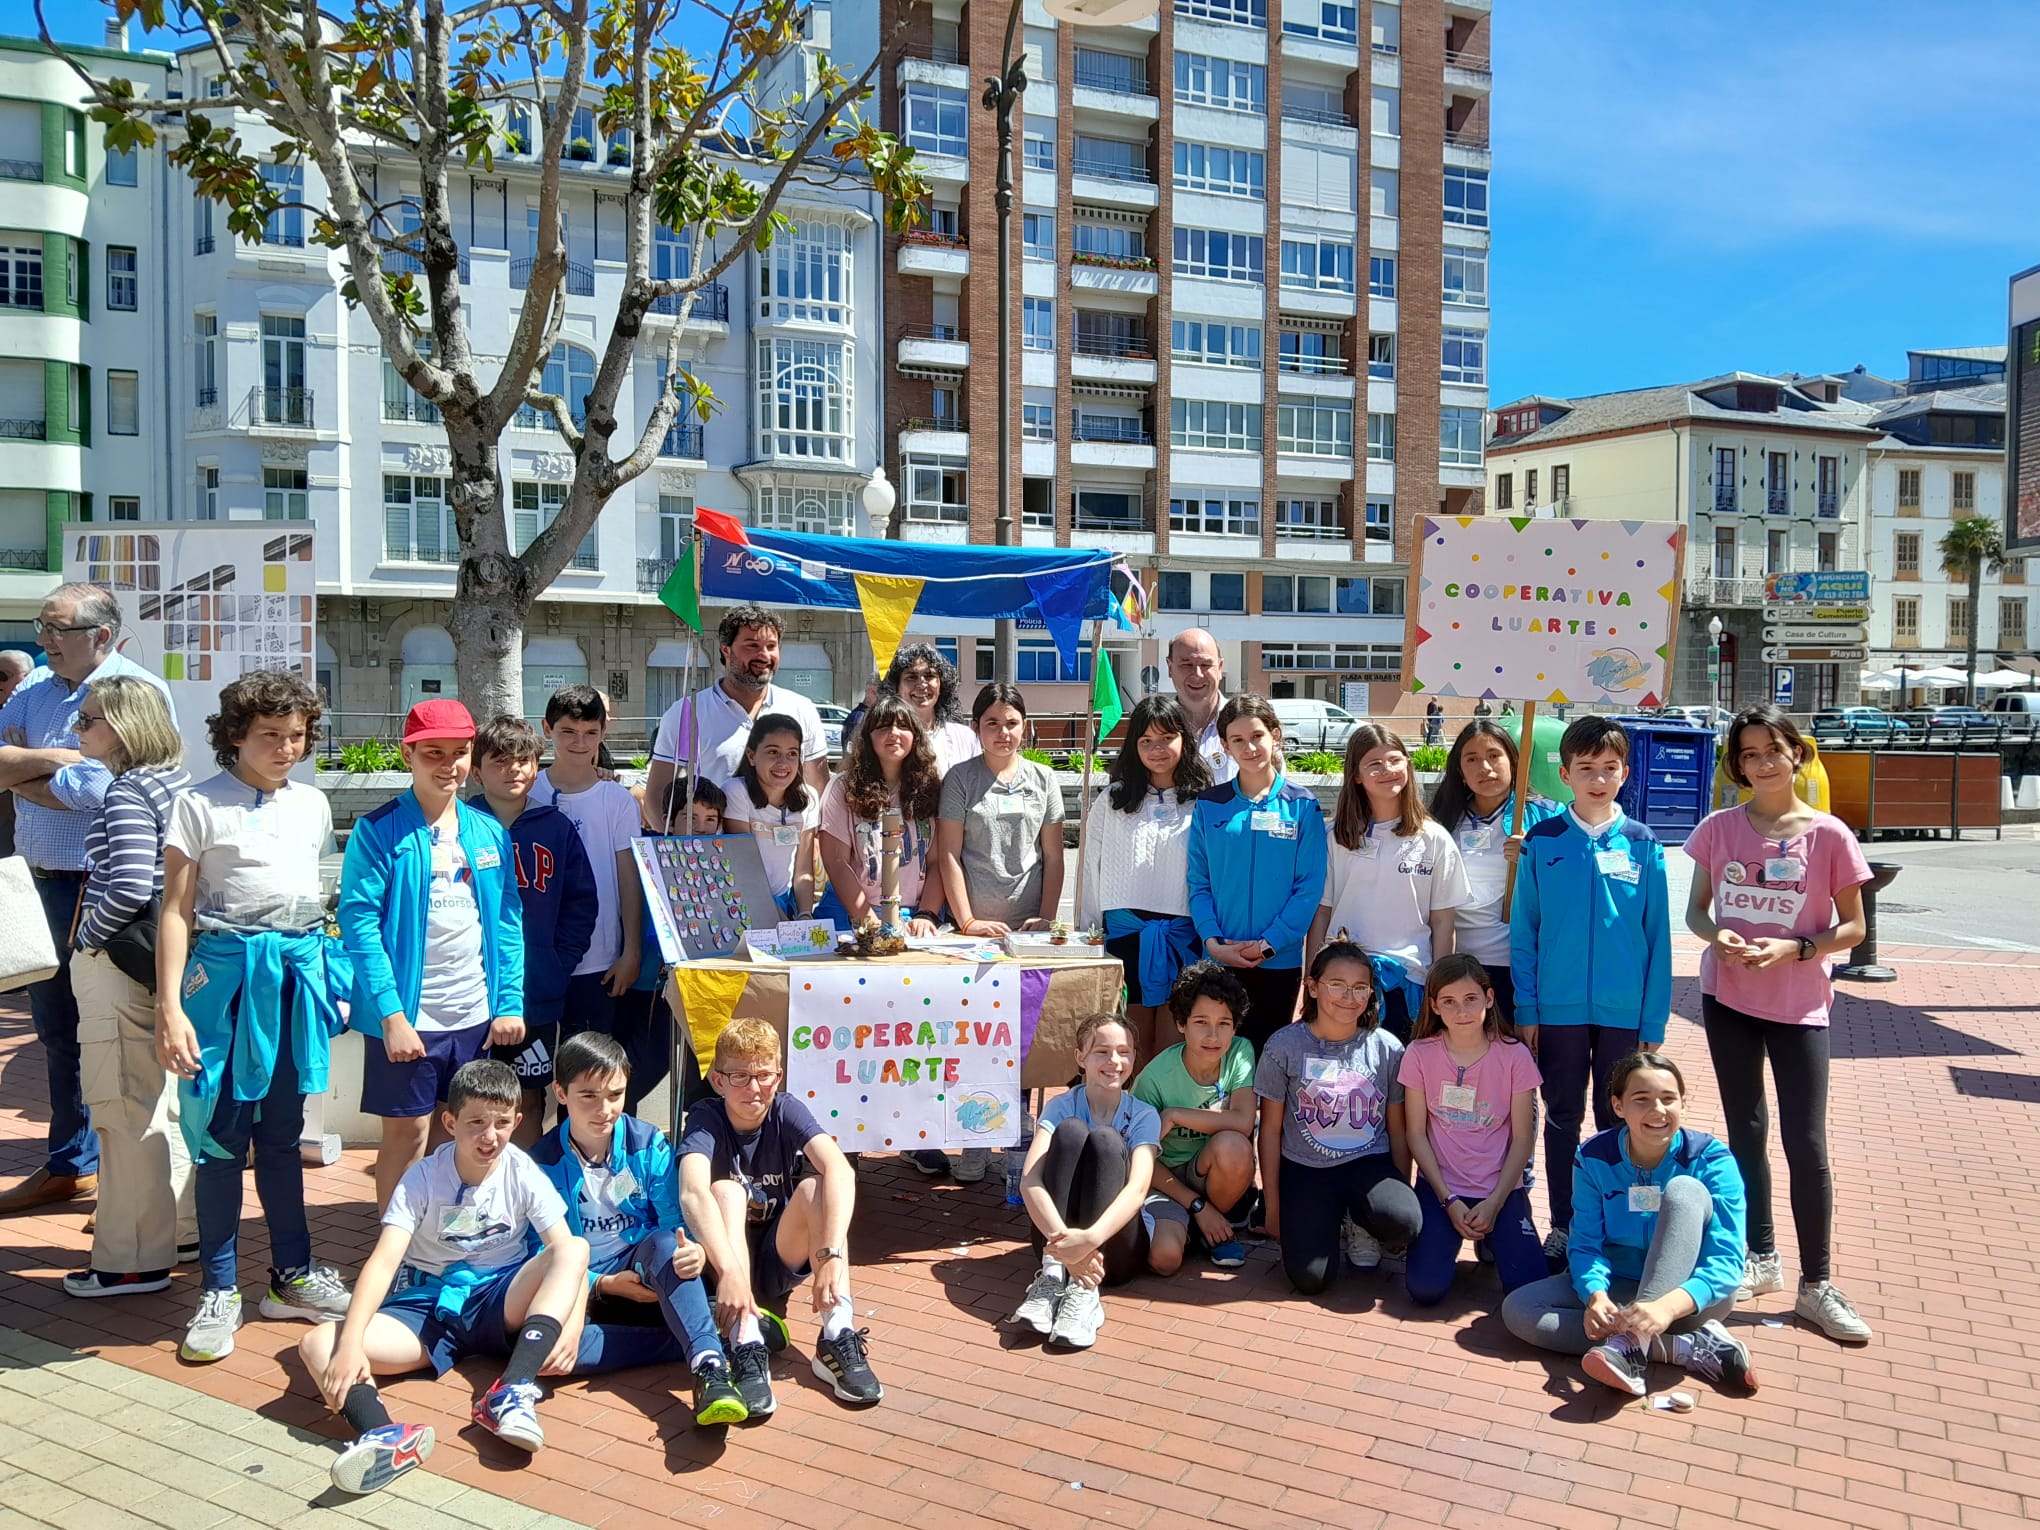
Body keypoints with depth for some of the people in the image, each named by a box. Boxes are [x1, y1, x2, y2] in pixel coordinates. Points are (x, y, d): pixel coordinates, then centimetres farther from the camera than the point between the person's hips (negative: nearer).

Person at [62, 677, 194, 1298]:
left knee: (125, 1110, 0)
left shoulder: (128, 792, -16)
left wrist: (87, 937, -11)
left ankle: (133, 1260, 10)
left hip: (117, 964, -9)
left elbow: (130, 887, -25)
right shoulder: (174, 782, 10)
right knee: (161, 1100, 18)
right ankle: (182, 1228, 29)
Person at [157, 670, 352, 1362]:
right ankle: (220, 1291, 14)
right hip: (226, 971, -4)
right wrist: (170, 1008, -13)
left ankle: (292, 1274, 24)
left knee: (283, 1132, 13)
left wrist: (330, 976, 14)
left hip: (300, 970, 4)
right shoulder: (200, 805, -4)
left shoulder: (312, 804, 10)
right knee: (222, 1135, 2)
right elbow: (176, 911, -7)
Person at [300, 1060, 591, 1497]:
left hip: (502, 1303, -1)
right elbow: (384, 1260, -18)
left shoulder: (523, 1174, -6)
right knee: (318, 1344, -23)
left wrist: (572, 1322, -32)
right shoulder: (423, 1177, -8)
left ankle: (512, 1391, -42)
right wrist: (350, 1343, -33)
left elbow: (564, 1249, -15)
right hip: (429, 1309, 1)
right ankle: (382, 1435, -54)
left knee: (576, 1248, -29)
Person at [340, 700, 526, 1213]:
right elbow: (359, 922, -12)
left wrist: (510, 1004, 1)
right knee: (407, 1137, 4)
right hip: (409, 1016, -4)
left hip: (478, 1017, 4)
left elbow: (508, 922, 9)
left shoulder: (490, 832, 7)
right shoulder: (379, 831, -7)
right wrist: (392, 1015, -18)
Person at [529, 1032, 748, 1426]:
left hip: (644, 1274, 0)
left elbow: (676, 1221, -6)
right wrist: (604, 1285, -20)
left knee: (663, 1243, -35)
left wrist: (694, 1249, -31)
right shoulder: (544, 1163, -2)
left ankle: (709, 1366, -48)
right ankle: (717, 1334, -33)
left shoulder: (649, 1145, 0)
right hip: (585, 1287, 0)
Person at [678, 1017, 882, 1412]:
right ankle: (747, 1347, -38)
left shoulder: (787, 1111, -11)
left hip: (779, 1262, 1)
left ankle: (838, 1339, -29)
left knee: (815, 1186, -25)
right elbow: (692, 1191, -37)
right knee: (727, 1190, -29)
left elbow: (840, 1169, -30)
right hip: (721, 1266, -1)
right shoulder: (706, 1119, -16)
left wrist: (832, 1255, -45)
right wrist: (729, 1271, -51)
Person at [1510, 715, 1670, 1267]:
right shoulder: (1542, 843, -2)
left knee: (1617, 1122, 11)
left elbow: (1658, 938, 0)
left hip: (1624, 1011, 0)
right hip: (1558, 1008, 0)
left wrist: (1654, 1021, -3)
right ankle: (1562, 1226, 24)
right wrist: (1526, 1009, -3)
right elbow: (1523, 931, 1)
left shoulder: (1643, 846, -2)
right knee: (1562, 1118, 11)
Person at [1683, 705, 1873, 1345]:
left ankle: (1817, 1285, 11)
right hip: (1727, 998, 3)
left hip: (1798, 1005, -3)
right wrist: (1716, 935, -15)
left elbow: (1852, 927, -3)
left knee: (1805, 1143, -2)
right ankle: (1762, 1259, 28)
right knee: (1747, 1132, 14)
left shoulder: (1828, 835, -7)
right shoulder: (1720, 828, 0)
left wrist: (1794, 948, -19)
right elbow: (1695, 909, 7)